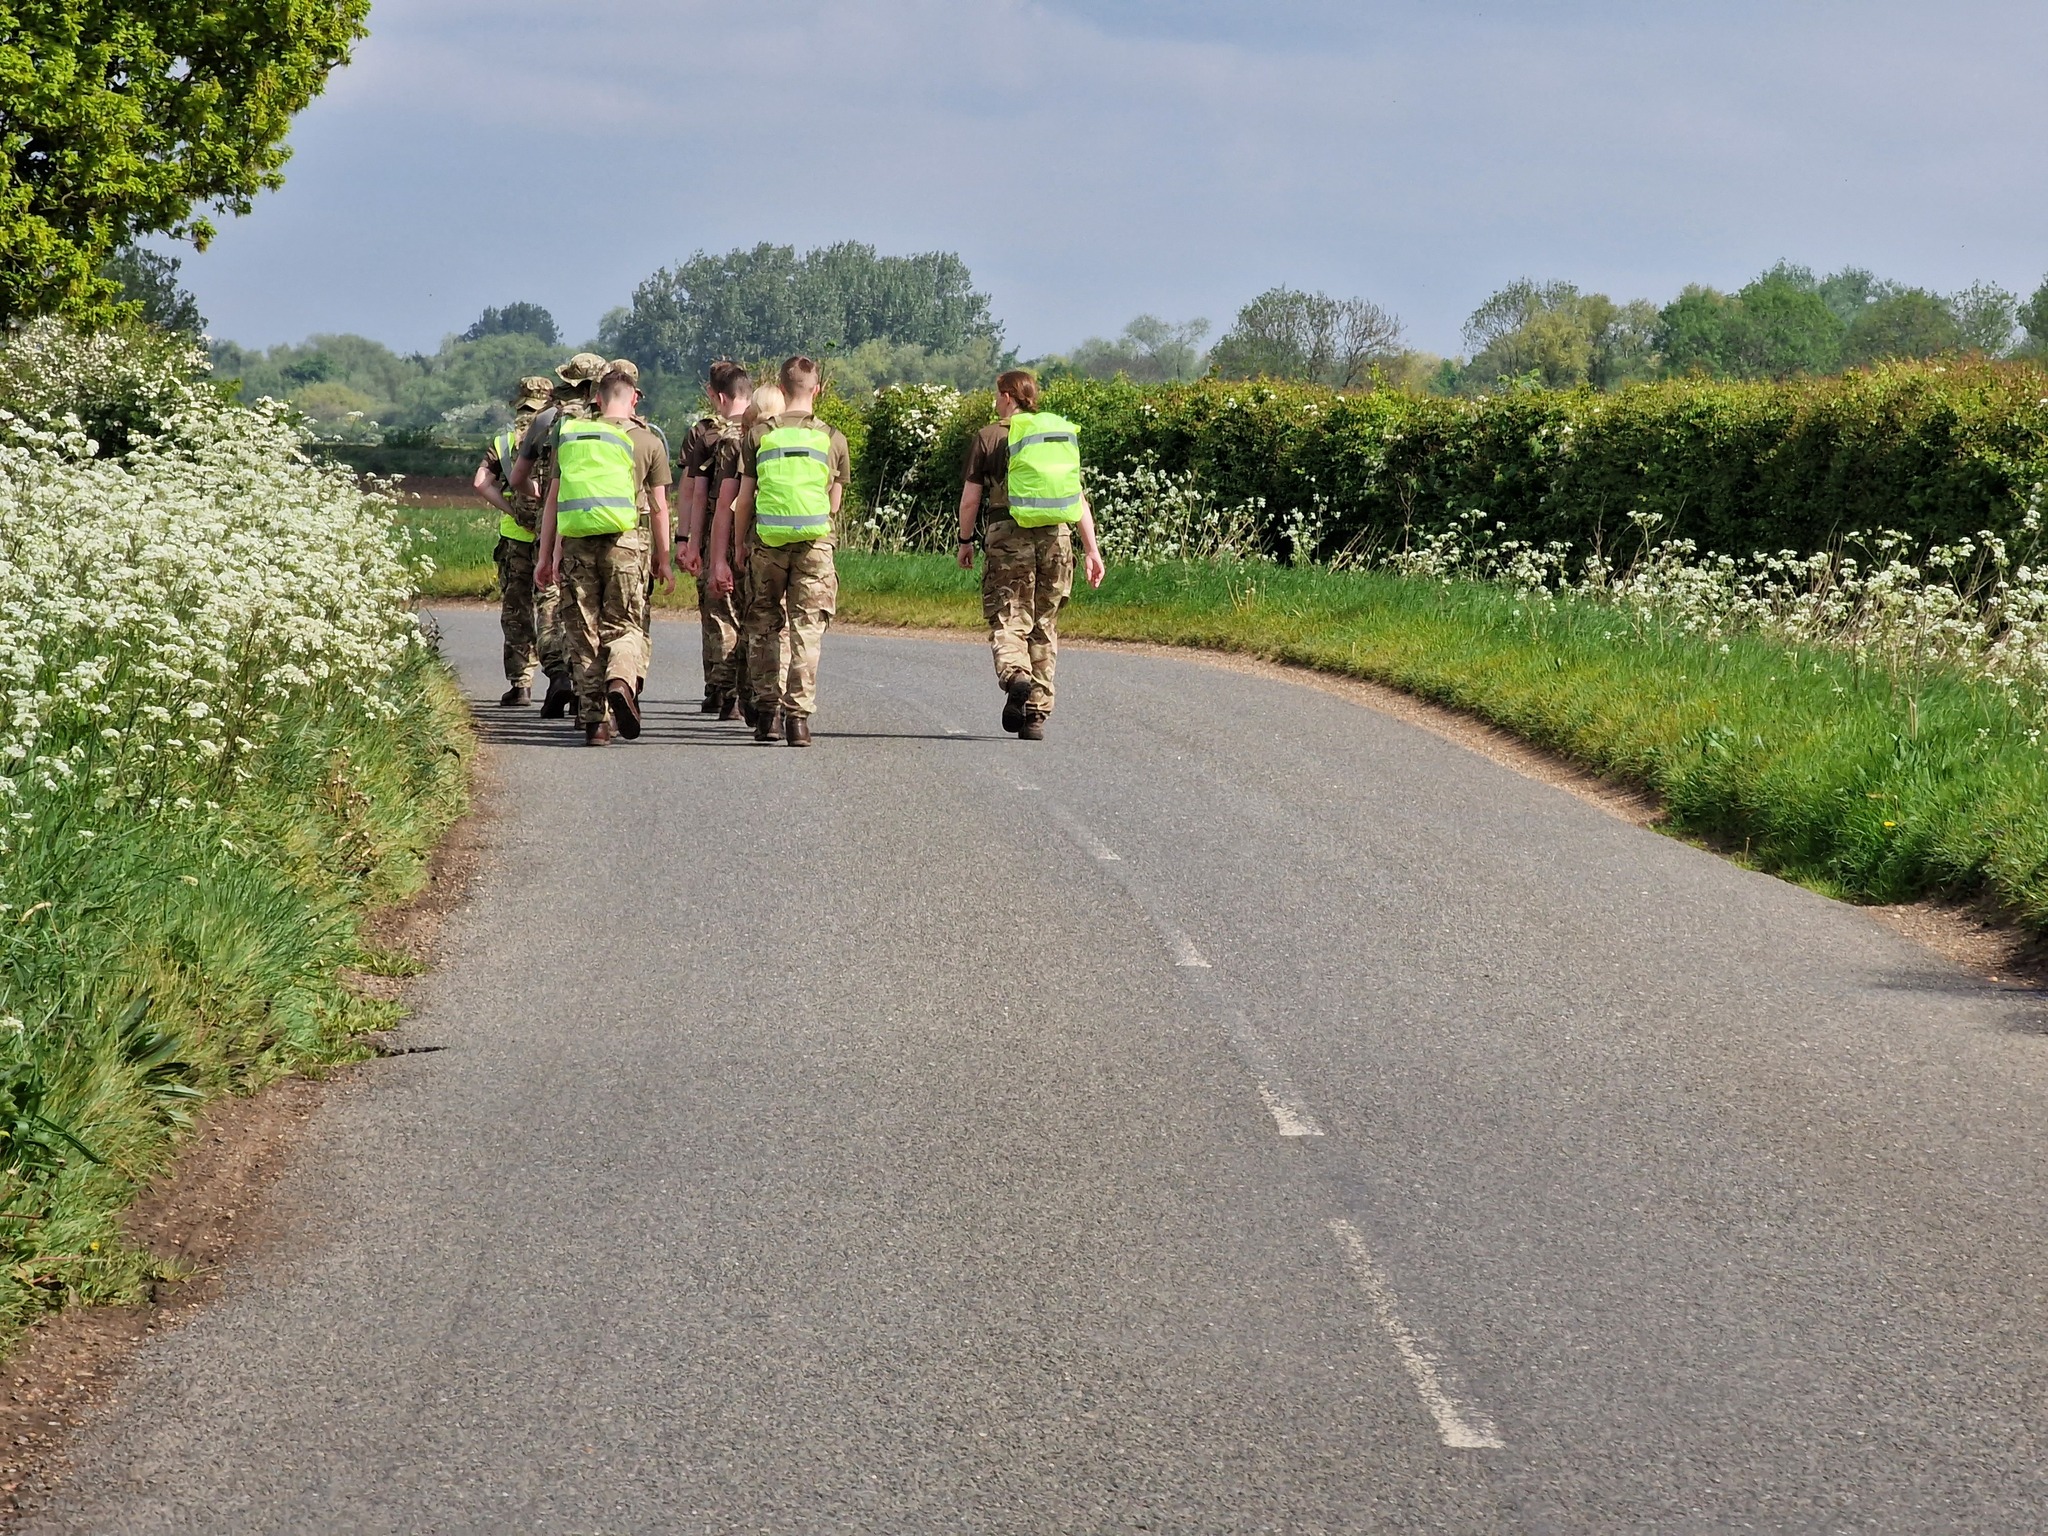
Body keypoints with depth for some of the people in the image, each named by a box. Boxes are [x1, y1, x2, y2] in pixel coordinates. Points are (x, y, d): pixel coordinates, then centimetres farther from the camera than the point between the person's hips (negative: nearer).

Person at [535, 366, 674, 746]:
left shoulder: (570, 435, 13)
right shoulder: (648, 442, 6)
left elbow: (552, 500, 13)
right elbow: (658, 507, 8)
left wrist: (546, 556, 16)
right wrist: (663, 558, 16)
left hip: (576, 543, 2)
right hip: (624, 541, -2)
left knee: (584, 633, 7)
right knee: (623, 626, 8)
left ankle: (594, 721, 3)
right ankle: (621, 680, -23)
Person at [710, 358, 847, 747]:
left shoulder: (759, 434, 2)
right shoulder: (832, 438, 3)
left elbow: (744, 499, 3)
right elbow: (834, 504, 9)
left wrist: (740, 545, 14)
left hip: (767, 543, 1)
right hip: (815, 542, 0)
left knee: (765, 628, 12)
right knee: (806, 631, 2)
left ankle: (767, 711, 10)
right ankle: (798, 716, -4)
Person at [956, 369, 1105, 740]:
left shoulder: (989, 437, 2)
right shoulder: (1065, 434, 13)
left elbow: (970, 500, 1)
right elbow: (1079, 498, 10)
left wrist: (965, 541, 15)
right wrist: (1091, 548, 12)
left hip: (1009, 535, -4)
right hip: (1057, 537, 4)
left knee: (1008, 620, -2)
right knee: (1044, 626, 11)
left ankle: (1015, 676, -33)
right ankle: (1037, 715, 10)